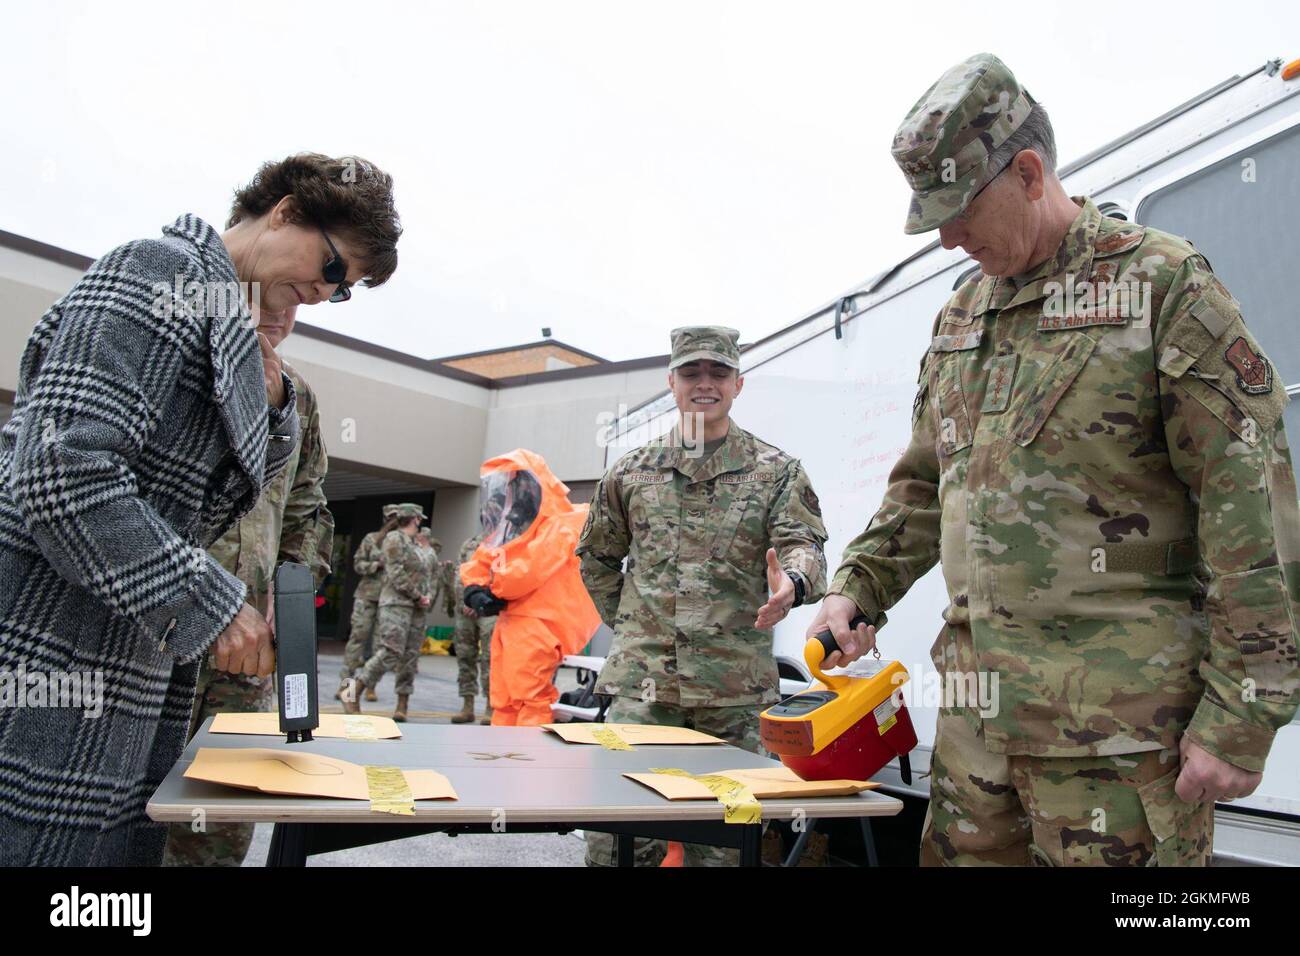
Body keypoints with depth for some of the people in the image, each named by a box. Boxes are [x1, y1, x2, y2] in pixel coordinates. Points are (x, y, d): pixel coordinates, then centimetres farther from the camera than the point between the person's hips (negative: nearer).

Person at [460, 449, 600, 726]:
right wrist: (475, 589, -5)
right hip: (509, 619, 9)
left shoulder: (562, 525, -5)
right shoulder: (510, 526, 23)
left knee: (528, 697, -16)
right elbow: (478, 563, 17)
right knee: (503, 703, 9)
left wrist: (493, 590, -5)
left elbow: (532, 567, -18)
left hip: (537, 622, -9)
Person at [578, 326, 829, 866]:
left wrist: (791, 583, -31)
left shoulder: (777, 471, 5)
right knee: (615, 838, 1)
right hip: (641, 680, 1)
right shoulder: (631, 471, 10)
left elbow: (803, 543, -9)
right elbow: (596, 559, 21)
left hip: (736, 690, -1)